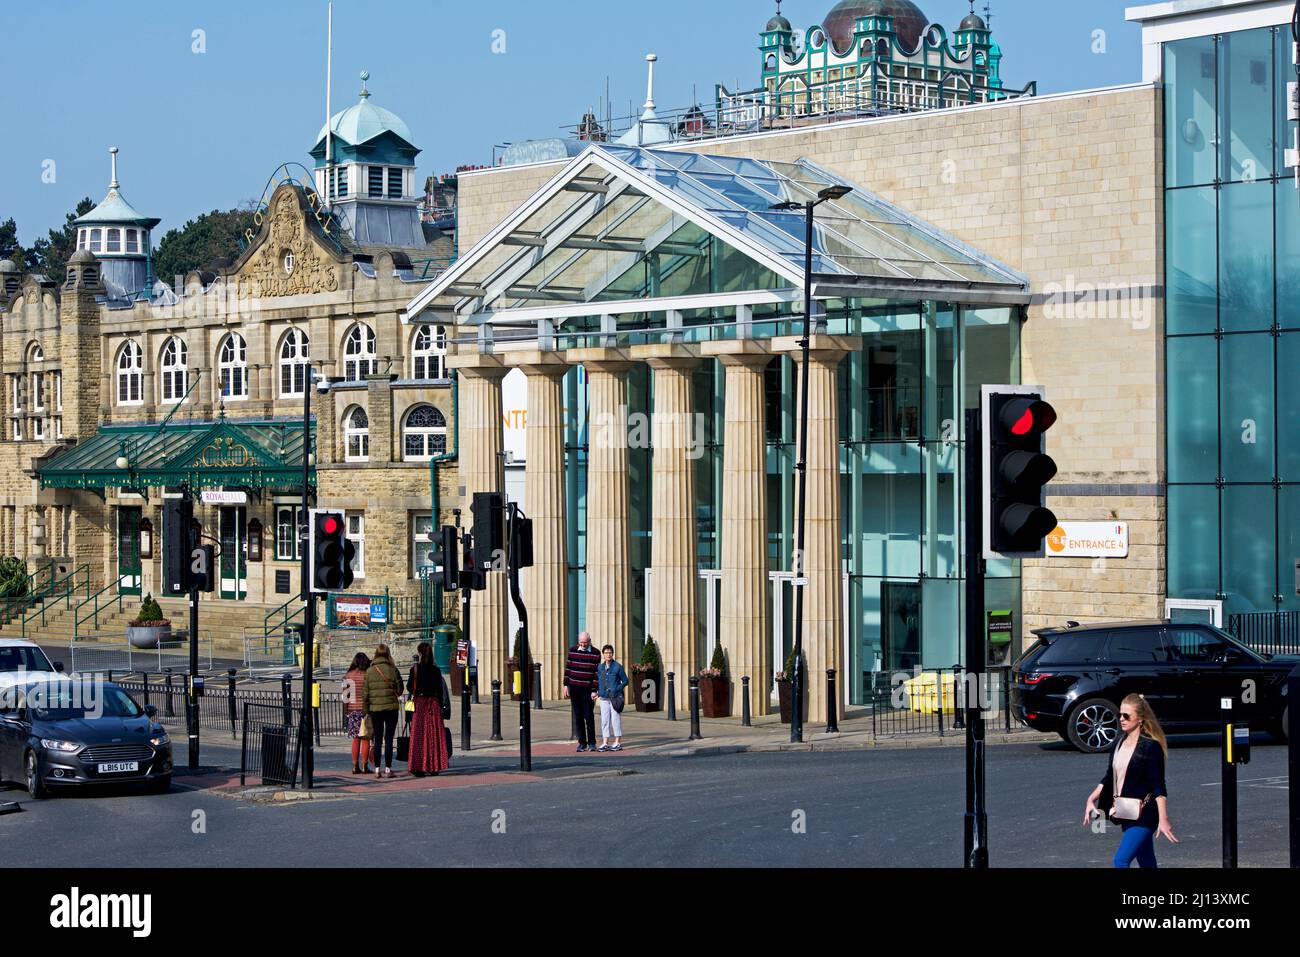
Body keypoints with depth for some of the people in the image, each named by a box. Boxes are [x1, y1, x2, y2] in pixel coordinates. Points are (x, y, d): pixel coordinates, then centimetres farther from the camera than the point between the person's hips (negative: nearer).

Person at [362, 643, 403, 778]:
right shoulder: (392, 670, -6)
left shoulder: (369, 671, -1)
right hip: (391, 707, -2)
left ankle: (377, 769, 7)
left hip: (375, 708, 2)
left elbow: (365, 693, 0)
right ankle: (387, 769, -1)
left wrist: (366, 709, 9)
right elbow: (399, 690, -3)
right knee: (389, 739, 2)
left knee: (378, 739, 8)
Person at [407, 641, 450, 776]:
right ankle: (434, 766, 10)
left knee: (419, 734, 2)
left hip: (420, 703, -2)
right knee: (434, 734, 7)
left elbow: (409, 687, -3)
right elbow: (440, 690, 1)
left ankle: (419, 767, -3)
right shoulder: (436, 670, -1)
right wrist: (440, 707, 8)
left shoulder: (415, 669, -7)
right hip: (434, 704, 2)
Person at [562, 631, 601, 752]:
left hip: (587, 689, -3)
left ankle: (592, 743, 5)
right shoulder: (572, 651, 4)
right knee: (578, 717, 5)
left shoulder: (595, 654, -3)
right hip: (574, 688, 3)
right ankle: (582, 743, 10)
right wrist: (566, 685, 6)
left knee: (589, 716, -4)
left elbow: (597, 674, -4)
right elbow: (567, 668, 10)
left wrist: (594, 691, -8)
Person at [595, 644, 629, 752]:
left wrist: (617, 689, -12)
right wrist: (598, 692, 3)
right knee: (604, 720, 6)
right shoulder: (600, 667, 8)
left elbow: (625, 681, -1)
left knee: (616, 719, -2)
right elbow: (597, 681, 18)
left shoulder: (617, 667, -5)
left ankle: (618, 742, 4)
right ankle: (605, 743, 10)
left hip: (615, 698, -4)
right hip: (604, 698, 5)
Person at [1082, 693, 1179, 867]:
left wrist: (1163, 819, -20)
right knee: (1146, 863, 13)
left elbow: (1158, 787, -16)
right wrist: (1091, 800, 5)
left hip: (1144, 814, -7)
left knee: (1121, 860, -16)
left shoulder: (1151, 746, -13)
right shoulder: (1119, 743, 9)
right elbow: (1109, 778, 16)